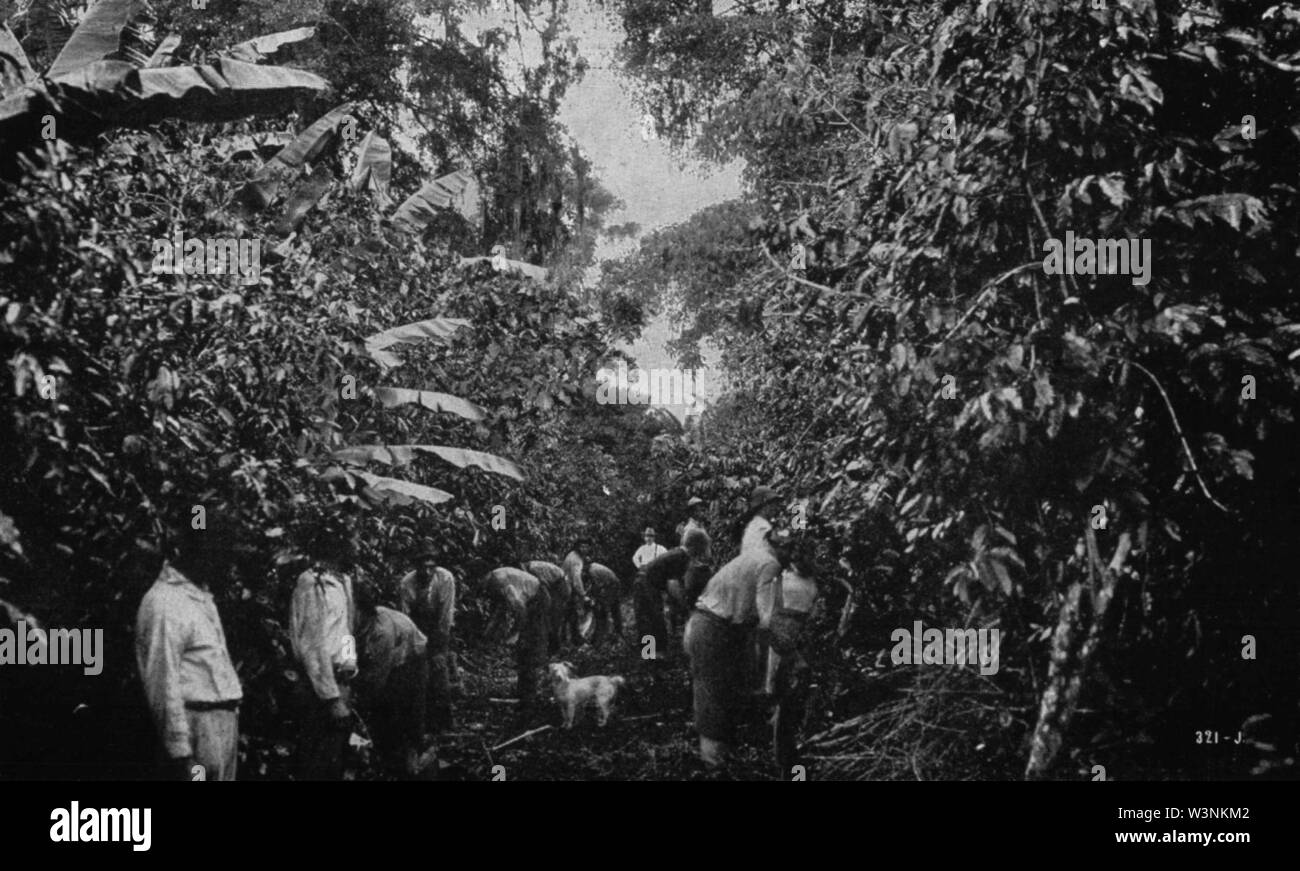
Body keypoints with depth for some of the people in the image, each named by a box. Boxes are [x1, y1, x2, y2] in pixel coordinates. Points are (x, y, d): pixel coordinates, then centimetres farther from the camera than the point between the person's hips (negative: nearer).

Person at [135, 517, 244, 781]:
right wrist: (180, 752, -19)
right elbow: (163, 684, -17)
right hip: (199, 726, -9)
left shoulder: (200, 595, 17)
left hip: (225, 722, 9)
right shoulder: (164, 603, -14)